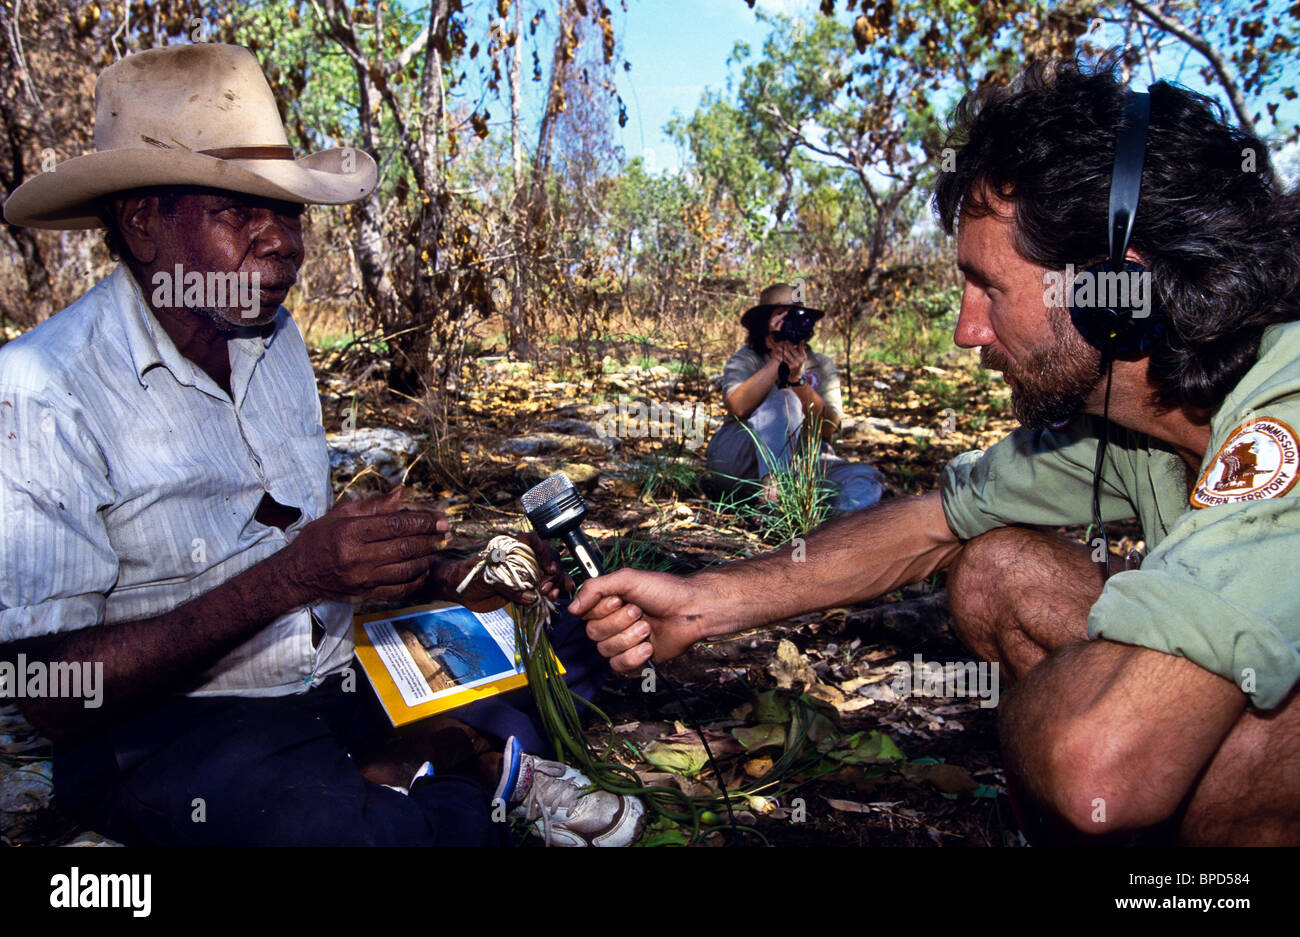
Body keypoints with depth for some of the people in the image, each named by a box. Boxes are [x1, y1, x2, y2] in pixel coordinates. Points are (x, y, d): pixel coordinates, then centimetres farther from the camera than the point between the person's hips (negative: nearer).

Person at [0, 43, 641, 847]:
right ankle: (485, 761, -3)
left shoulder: (277, 339, 3)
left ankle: (405, 764, -6)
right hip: (168, 723, -6)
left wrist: (453, 580, -6)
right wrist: (288, 578, -31)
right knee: (383, 829, -31)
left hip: (344, 665, 6)